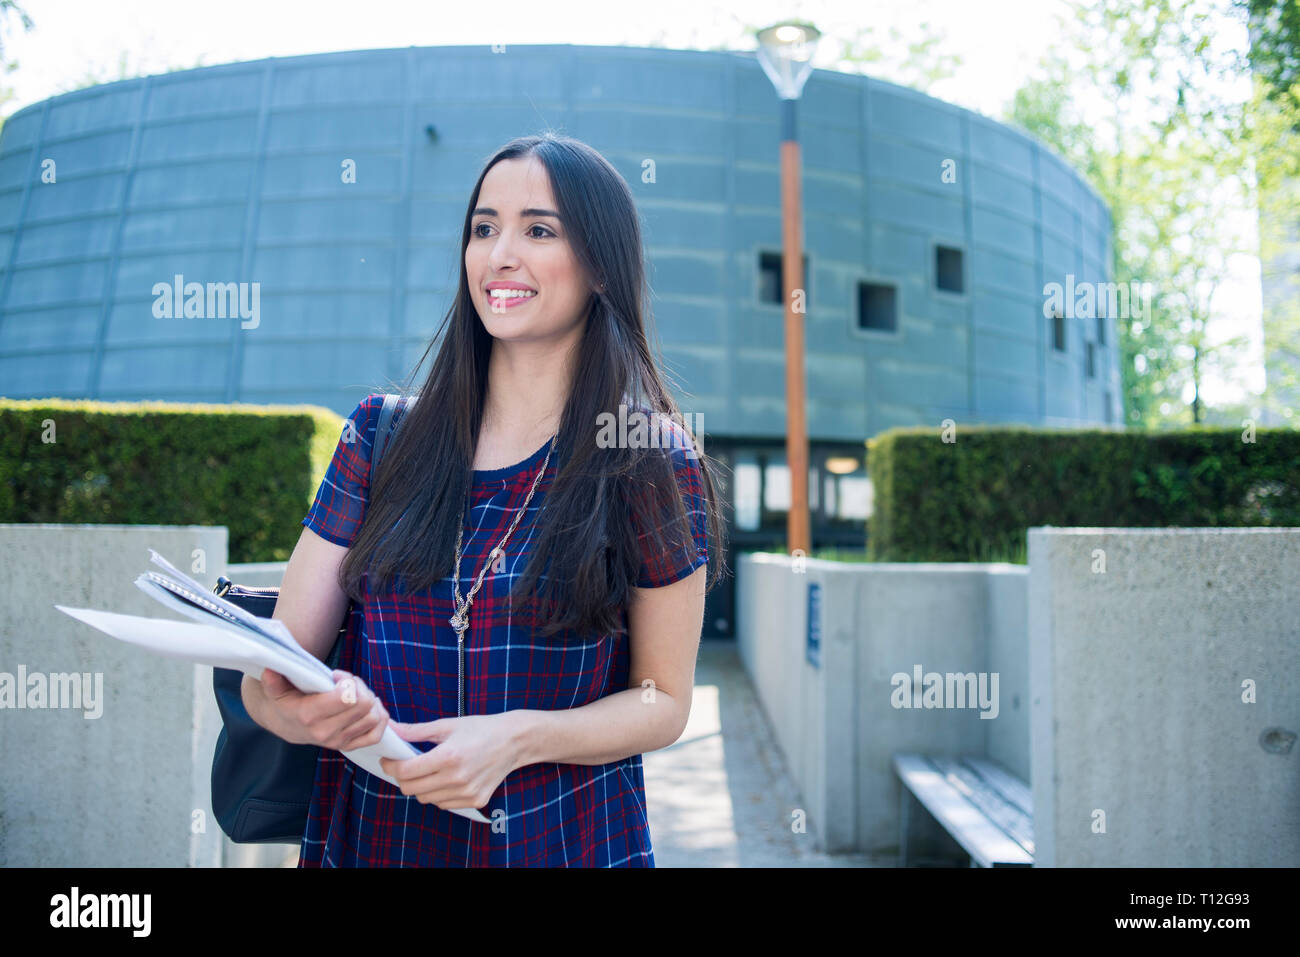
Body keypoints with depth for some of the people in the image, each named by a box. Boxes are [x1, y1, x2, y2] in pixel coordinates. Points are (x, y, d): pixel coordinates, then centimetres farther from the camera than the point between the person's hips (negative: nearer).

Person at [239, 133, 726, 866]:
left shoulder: (654, 464, -9)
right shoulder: (380, 434, -3)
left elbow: (663, 702, -5)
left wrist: (520, 738, -21)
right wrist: (294, 708, -26)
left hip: (567, 842, -2)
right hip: (366, 837, 2)